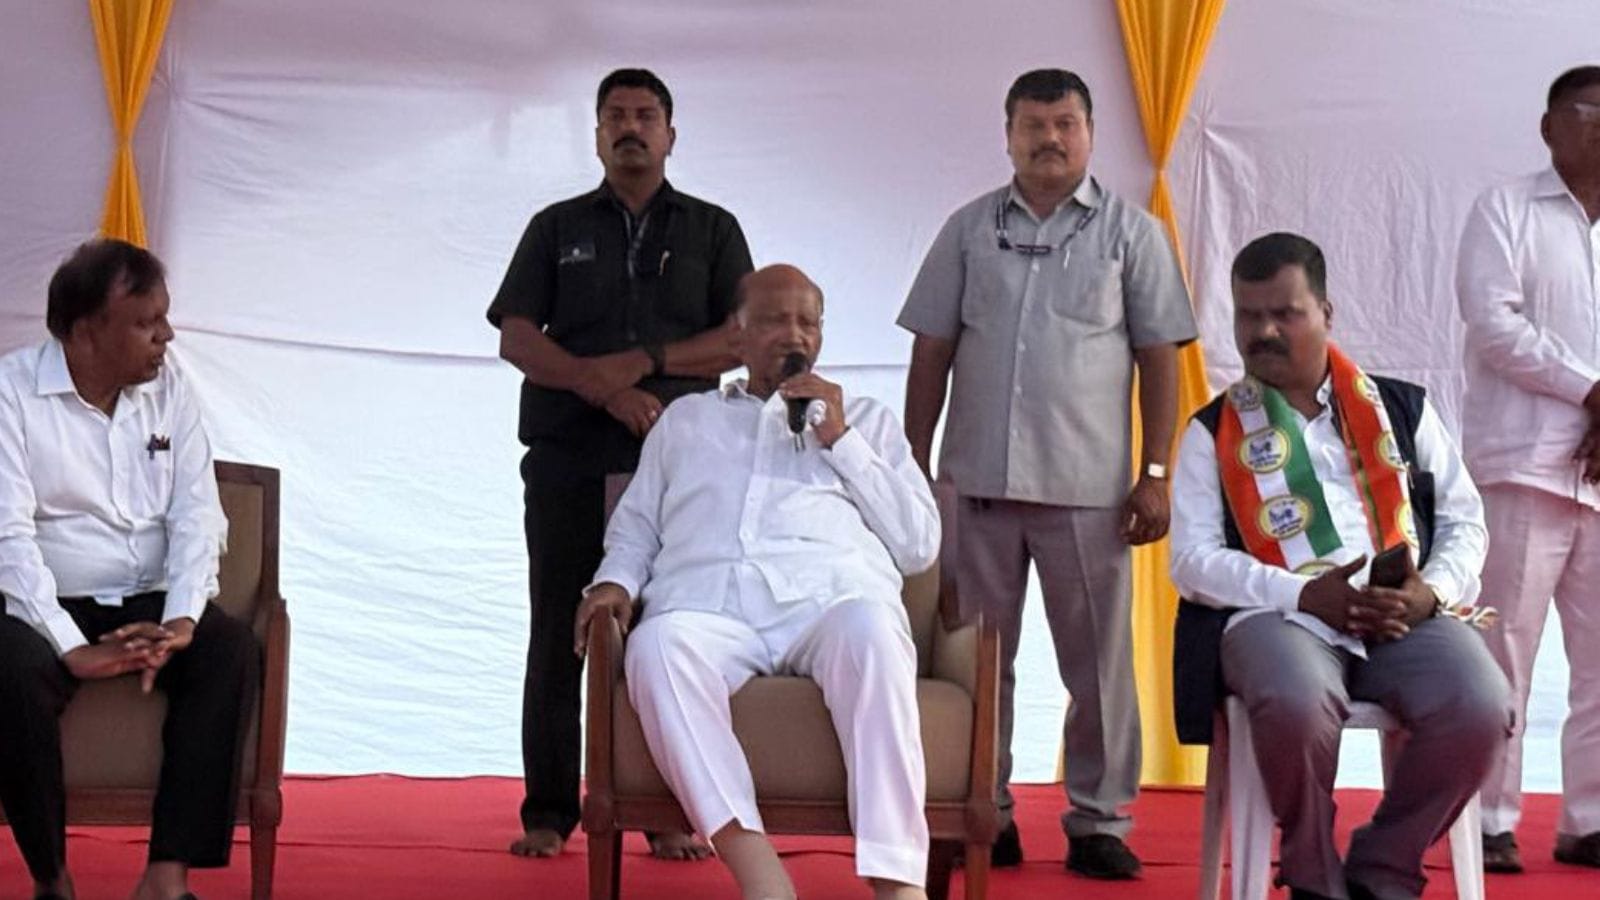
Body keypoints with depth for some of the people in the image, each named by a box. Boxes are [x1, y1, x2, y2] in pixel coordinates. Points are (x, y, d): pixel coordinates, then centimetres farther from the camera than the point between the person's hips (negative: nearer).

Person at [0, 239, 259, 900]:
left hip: (147, 604, 4)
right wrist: (73, 650, -26)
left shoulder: (169, 388, 7)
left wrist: (181, 620, -19)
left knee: (233, 650, -24)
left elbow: (196, 516, 0)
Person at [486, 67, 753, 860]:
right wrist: (604, 389, -12)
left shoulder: (712, 230, 12)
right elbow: (516, 339, 2)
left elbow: (742, 339, 1)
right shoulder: (558, 228, 13)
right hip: (568, 462, 1)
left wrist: (644, 363, -11)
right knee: (558, 636, 1)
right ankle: (547, 814, 5)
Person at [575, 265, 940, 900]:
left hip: (829, 597, 0)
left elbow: (920, 545, 16)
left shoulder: (866, 420, 28)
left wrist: (840, 440, 9)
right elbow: (634, 527, 30)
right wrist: (616, 580, 7)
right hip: (708, 603, 1)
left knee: (869, 627, -39)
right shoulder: (686, 419, 33)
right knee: (658, 646, -37)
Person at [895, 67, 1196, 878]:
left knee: (1098, 660, 4)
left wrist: (1156, 474, -4)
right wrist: (914, 461, 4)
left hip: (1087, 486, -2)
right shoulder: (969, 229, 8)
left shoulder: (1131, 232, 4)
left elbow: (1159, 359, 2)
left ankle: (1098, 819, 12)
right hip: (978, 478, 2)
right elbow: (931, 352, 10)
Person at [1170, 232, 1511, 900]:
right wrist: (1304, 595, -12)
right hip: (1281, 616, -2)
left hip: (1406, 619, 2)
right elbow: (1192, 559, 3)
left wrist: (1432, 592, -6)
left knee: (1481, 709, -29)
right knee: (1297, 706, -38)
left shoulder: (1401, 408, 19)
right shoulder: (1214, 432, 13)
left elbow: (1465, 519, 16)